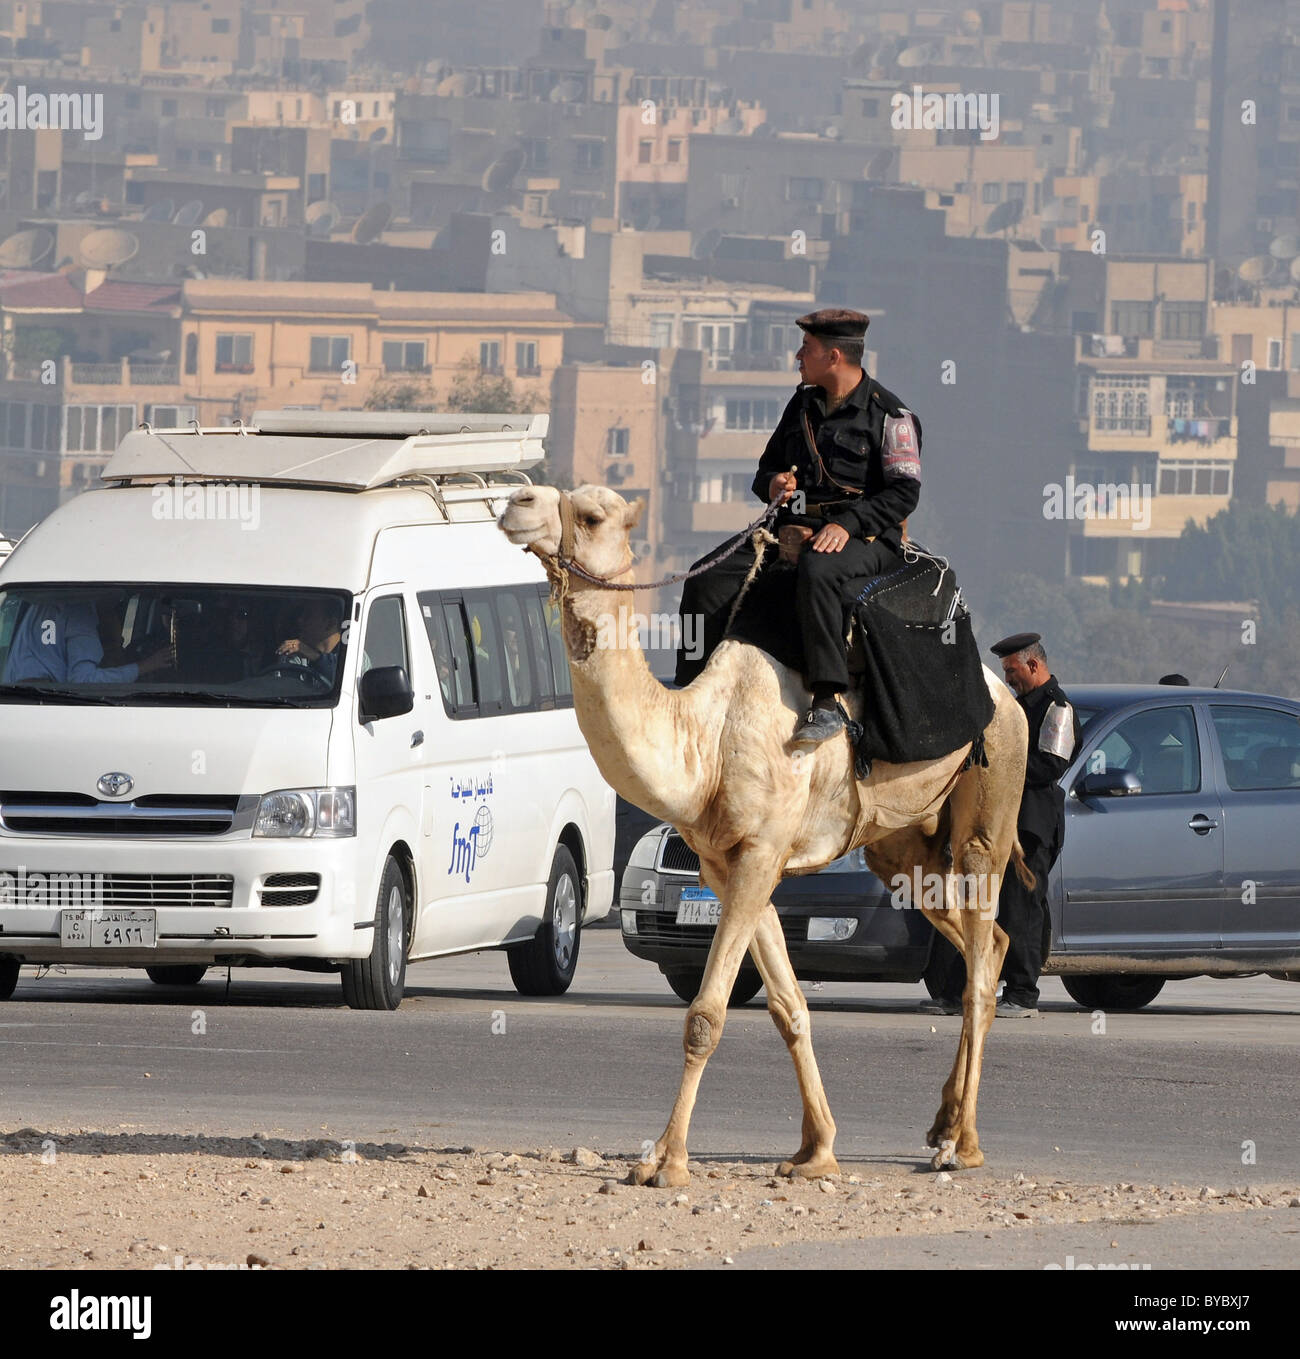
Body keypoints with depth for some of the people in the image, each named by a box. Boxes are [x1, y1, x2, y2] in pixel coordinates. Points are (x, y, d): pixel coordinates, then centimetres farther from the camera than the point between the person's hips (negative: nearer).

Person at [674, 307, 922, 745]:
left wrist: (848, 524, -23)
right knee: (707, 580, -11)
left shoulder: (890, 416, -4)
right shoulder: (801, 405, 17)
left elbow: (903, 491, -11)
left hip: (865, 539, -7)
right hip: (795, 527, 7)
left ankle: (828, 702, -43)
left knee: (816, 572, -42)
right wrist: (772, 484, 1)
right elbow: (767, 467, 27)